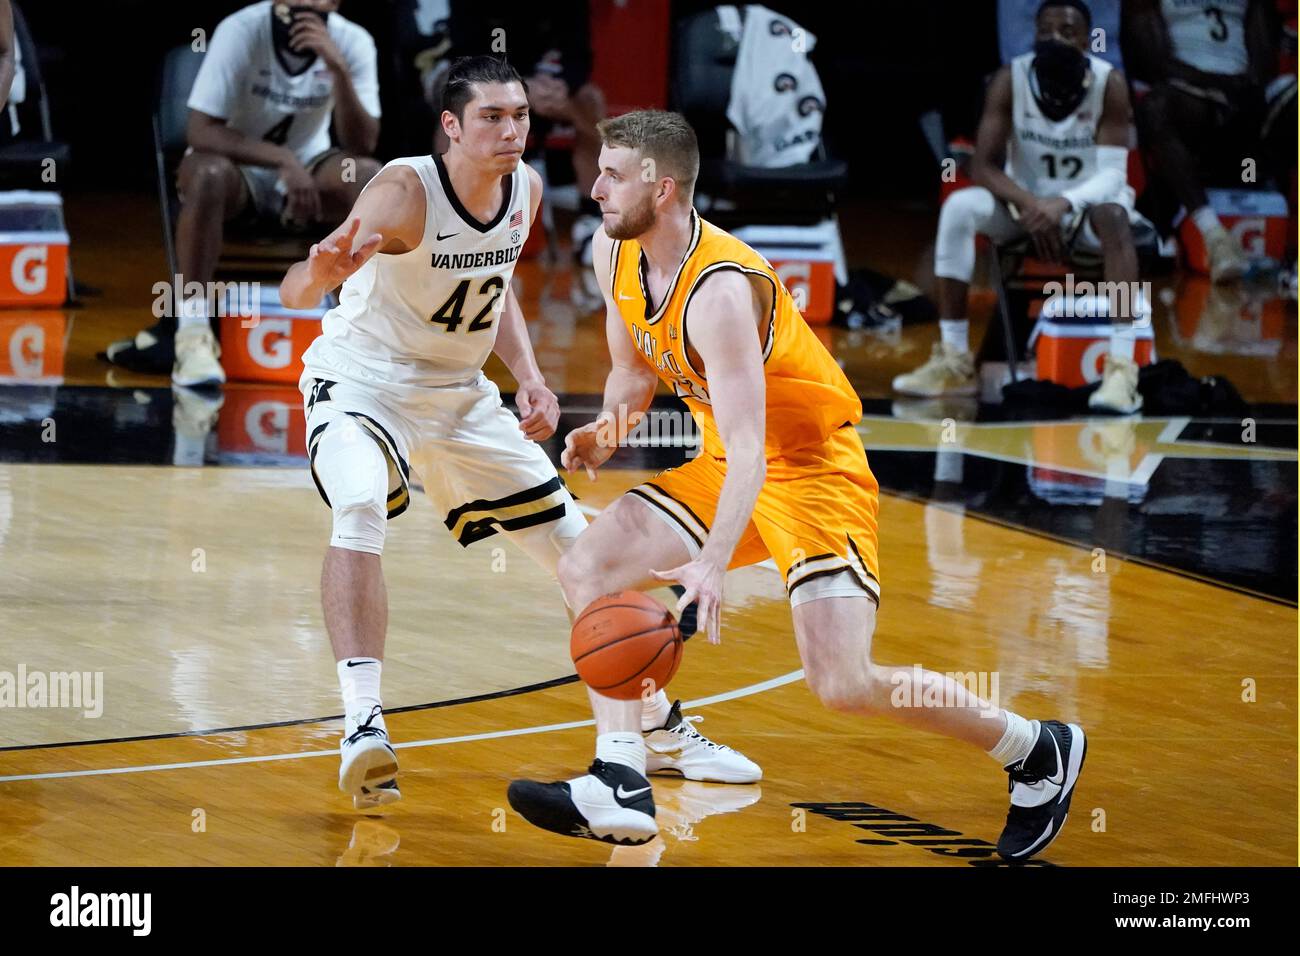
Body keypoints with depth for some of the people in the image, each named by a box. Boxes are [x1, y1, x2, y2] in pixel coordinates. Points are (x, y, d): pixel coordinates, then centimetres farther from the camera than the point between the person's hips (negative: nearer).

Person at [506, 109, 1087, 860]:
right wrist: (608, 431, -8)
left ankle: (1038, 751, 3)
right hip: (726, 466, 9)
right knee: (588, 570, -4)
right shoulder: (616, 256, -3)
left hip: (814, 471, -9)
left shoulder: (719, 292, -29)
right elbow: (633, 369, 15)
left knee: (844, 684, -17)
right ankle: (621, 789, -6)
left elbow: (748, 451, -36)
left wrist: (713, 563, -49)